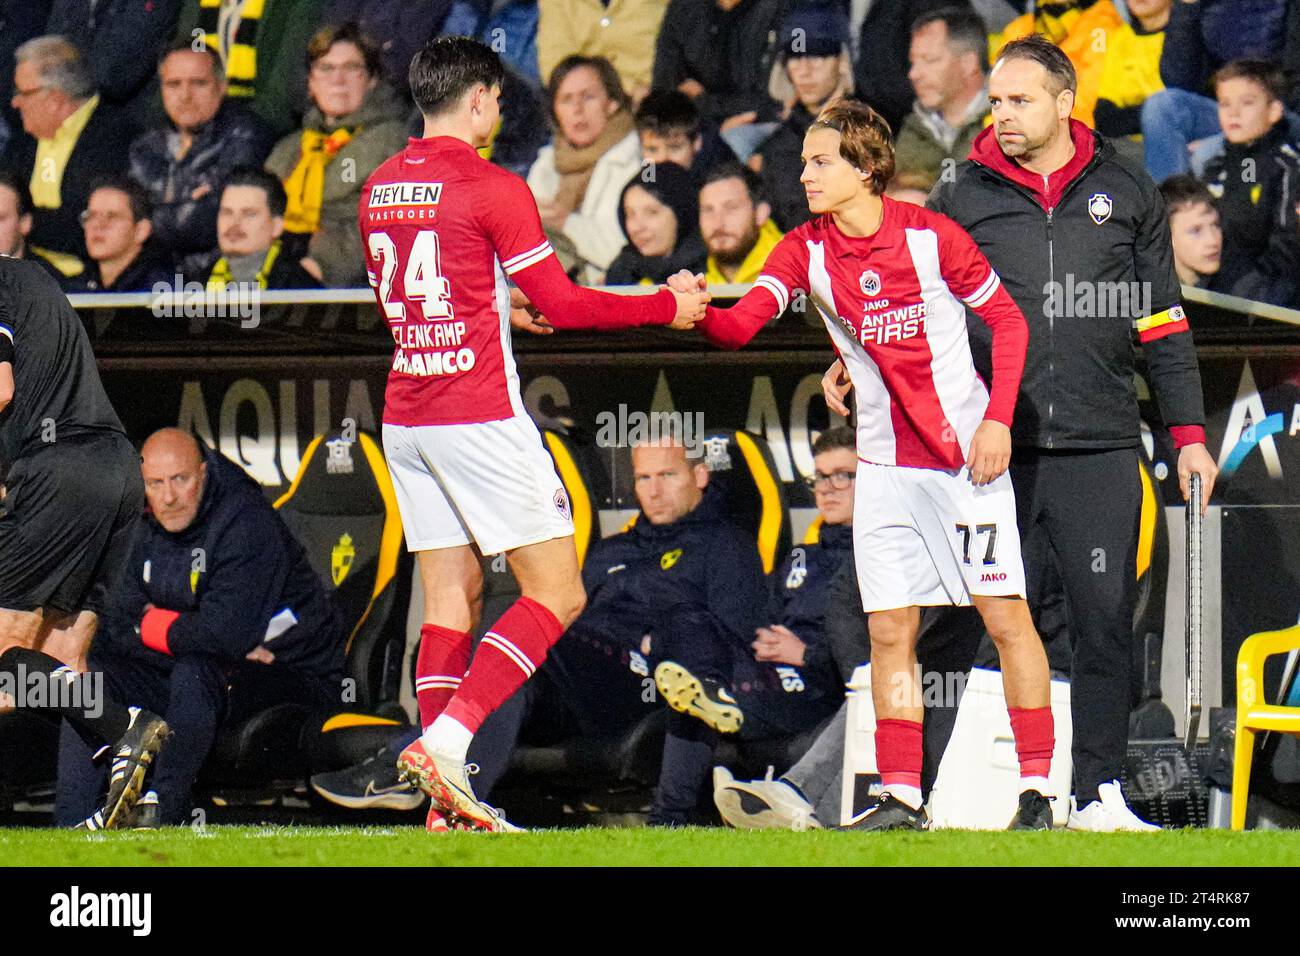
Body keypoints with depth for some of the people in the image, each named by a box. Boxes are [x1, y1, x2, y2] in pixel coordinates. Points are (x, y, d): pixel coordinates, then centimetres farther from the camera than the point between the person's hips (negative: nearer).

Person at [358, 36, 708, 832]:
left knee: (450, 597, 9)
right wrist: (669, 307, 3)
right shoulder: (492, 189, -11)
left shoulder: (380, 190, 10)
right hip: (481, 420, -7)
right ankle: (447, 743, -17)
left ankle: (446, 799, 3)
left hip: (405, 421, 7)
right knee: (558, 593, -2)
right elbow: (564, 305, -9)